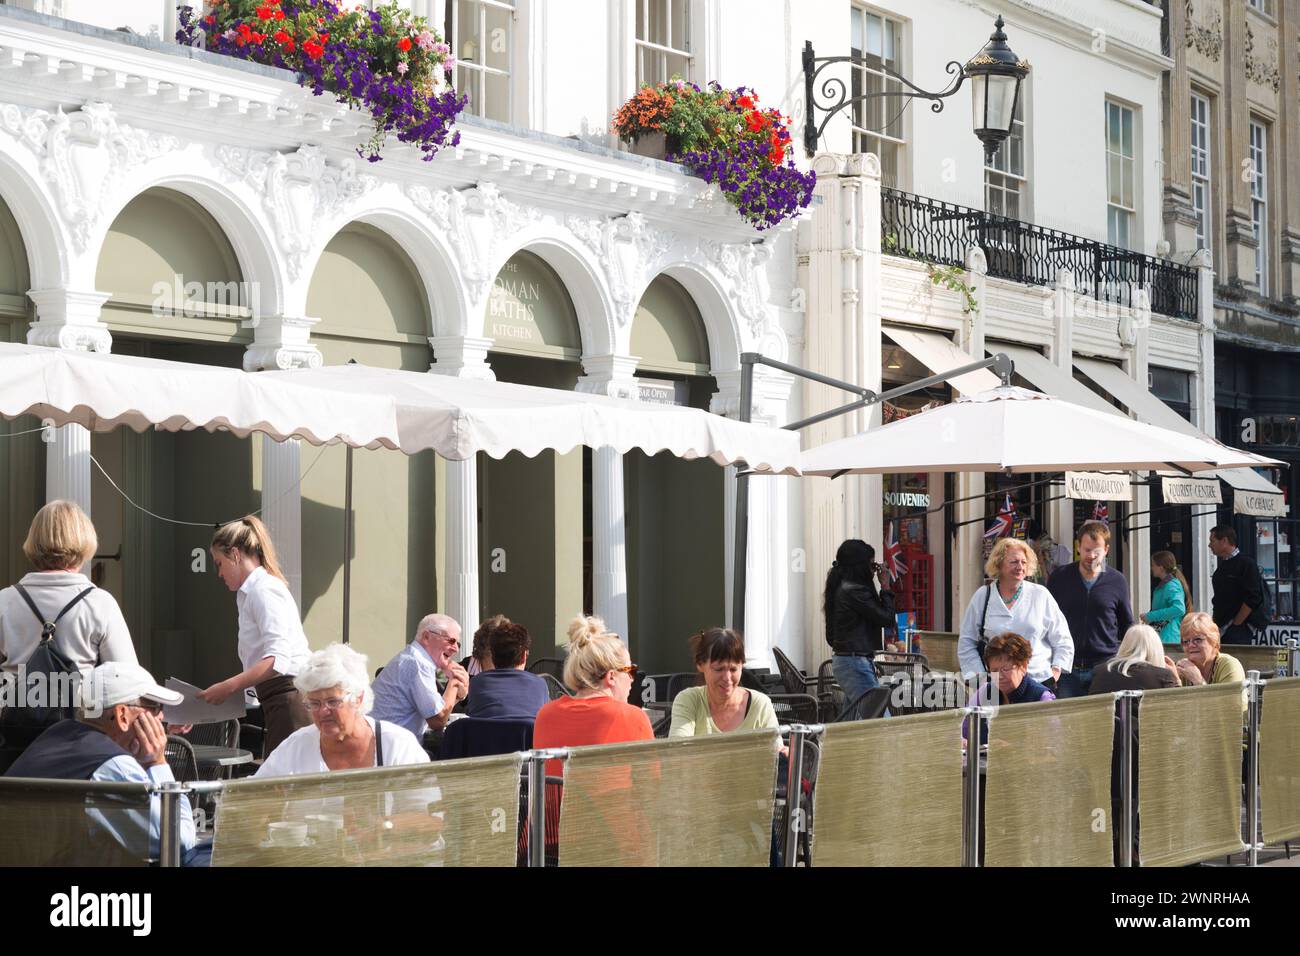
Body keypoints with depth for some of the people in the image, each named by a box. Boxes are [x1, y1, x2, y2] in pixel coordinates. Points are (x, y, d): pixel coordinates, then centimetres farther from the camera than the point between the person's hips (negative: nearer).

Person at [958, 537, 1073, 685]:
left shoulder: (1041, 594, 8)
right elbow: (966, 644, 11)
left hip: (1041, 682, 0)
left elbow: (1062, 641, 12)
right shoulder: (982, 596, 8)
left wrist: (1056, 671, 0)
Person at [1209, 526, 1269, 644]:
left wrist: (1235, 624, -14)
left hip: (1239, 630, -8)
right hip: (1221, 629, 8)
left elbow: (1252, 599, -14)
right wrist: (1215, 624, 10)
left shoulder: (1246, 565, -7)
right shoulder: (1222, 567, 18)